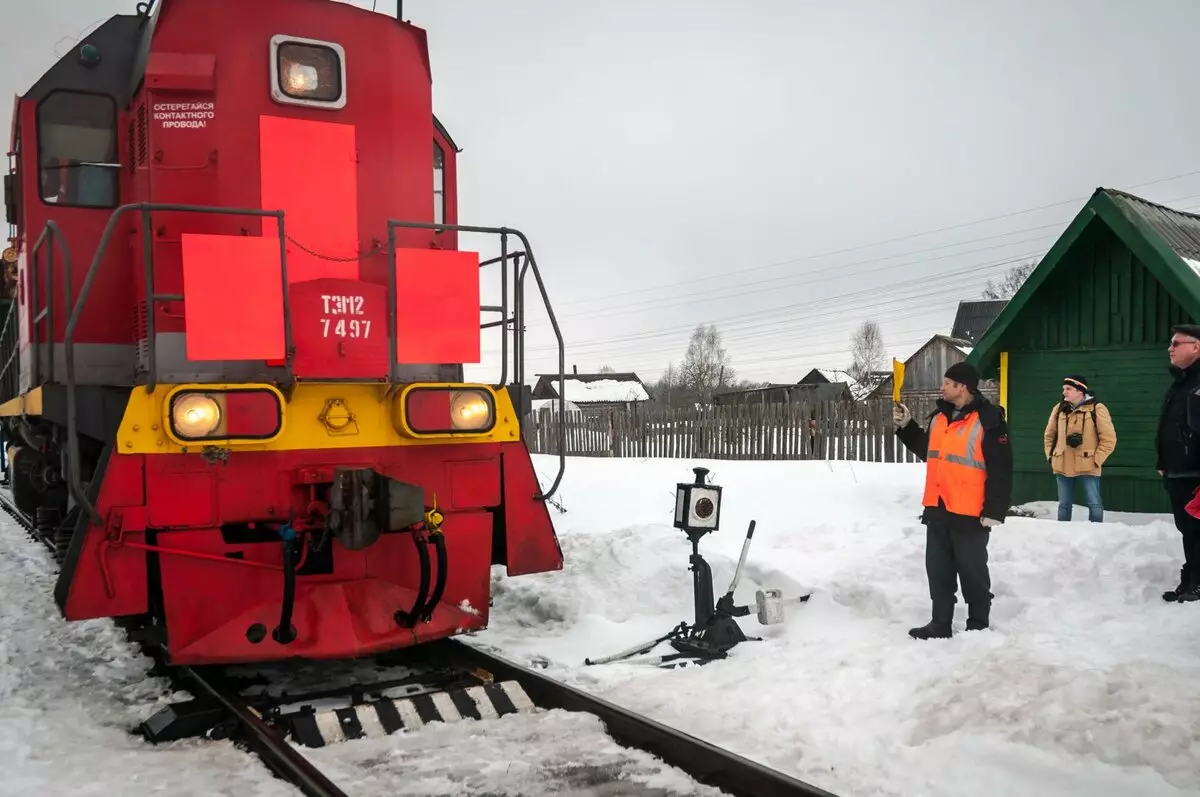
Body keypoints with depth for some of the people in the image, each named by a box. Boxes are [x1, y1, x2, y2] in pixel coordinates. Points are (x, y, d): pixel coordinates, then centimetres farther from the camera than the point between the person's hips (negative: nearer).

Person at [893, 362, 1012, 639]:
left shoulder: (988, 420, -13)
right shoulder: (939, 416, 10)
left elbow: (1000, 470, -14)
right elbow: (926, 450, 26)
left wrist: (994, 511, -17)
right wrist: (906, 427, 15)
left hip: (969, 513, -7)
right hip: (937, 509, 7)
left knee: (972, 571, 6)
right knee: (938, 570, 13)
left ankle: (978, 626, 20)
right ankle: (940, 624, 23)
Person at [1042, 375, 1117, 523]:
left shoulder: (1097, 409, -6)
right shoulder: (1059, 409, 7)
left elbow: (1109, 439, -6)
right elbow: (1049, 435, 17)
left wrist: (1096, 460, -10)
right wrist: (1050, 456, 7)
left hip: (1087, 467, -4)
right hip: (1063, 467, 4)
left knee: (1094, 504, -1)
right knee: (1064, 505, 11)